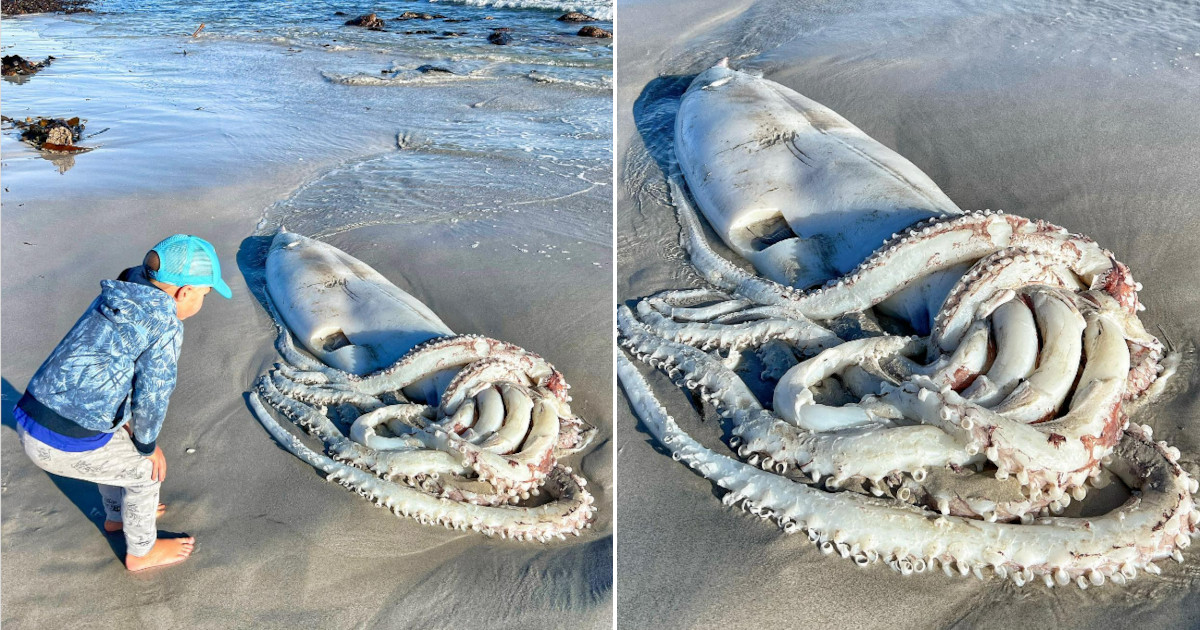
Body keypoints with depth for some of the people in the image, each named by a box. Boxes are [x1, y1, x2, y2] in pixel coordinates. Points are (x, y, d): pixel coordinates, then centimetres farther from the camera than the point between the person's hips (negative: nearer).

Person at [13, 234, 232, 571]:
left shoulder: (115, 299, 8)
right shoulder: (165, 325, -17)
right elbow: (151, 398, -15)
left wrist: (123, 417, 25)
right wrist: (147, 445, 3)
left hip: (30, 420, 8)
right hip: (65, 445, -8)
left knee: (119, 445, 33)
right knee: (145, 467, 17)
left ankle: (117, 515, 56)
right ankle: (141, 551, 37)